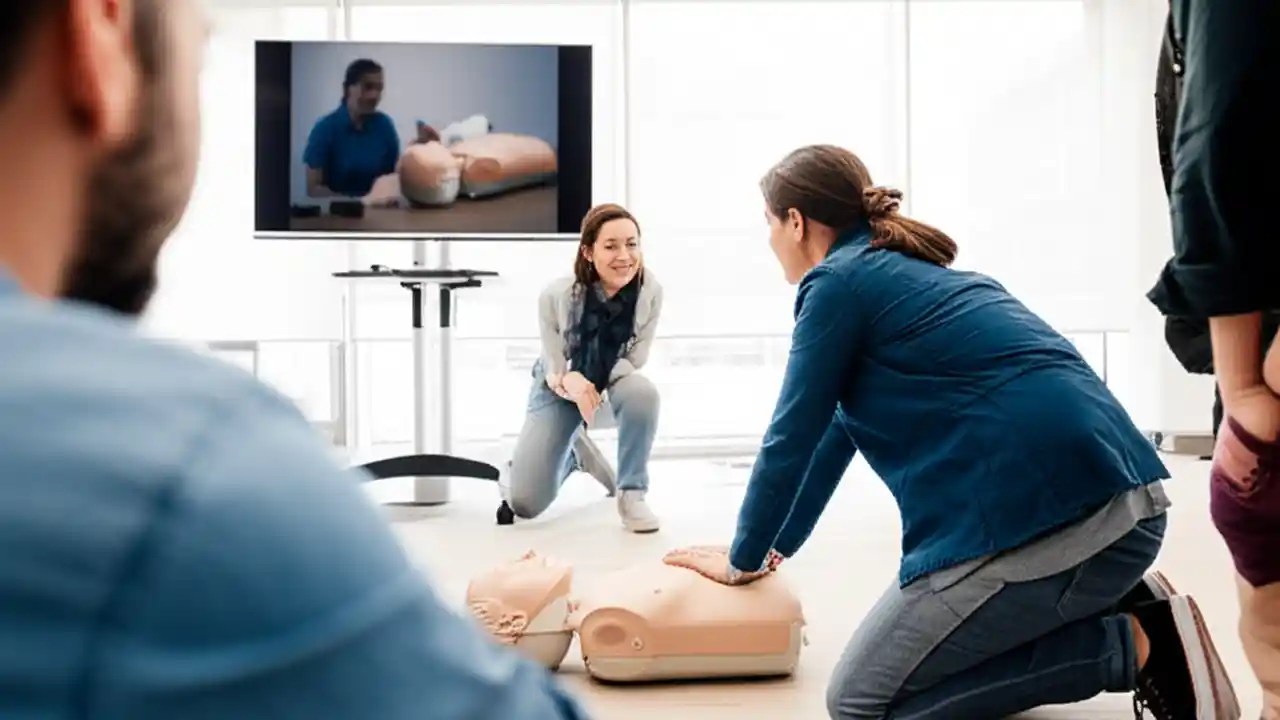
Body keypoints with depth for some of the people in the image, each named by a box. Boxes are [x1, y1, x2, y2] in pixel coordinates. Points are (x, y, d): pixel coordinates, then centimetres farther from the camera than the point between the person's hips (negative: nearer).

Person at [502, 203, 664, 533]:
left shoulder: (650, 290, -24)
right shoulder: (556, 295, -28)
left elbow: (636, 359, -14)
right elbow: (555, 370, -18)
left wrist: (592, 385, -30)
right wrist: (570, 381, -41)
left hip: (614, 380, 1)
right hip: (559, 388, 0)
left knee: (644, 392, -38)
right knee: (524, 503, -8)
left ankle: (632, 494, -16)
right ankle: (574, 449, 25)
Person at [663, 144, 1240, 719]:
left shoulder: (839, 281, -3)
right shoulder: (903, 267, 24)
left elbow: (793, 438, 0)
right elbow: (837, 432, 29)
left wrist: (743, 560, 15)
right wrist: (775, 546, 35)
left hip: (1047, 515, -10)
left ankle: (1136, 643, -2)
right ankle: (1129, 607, 13)